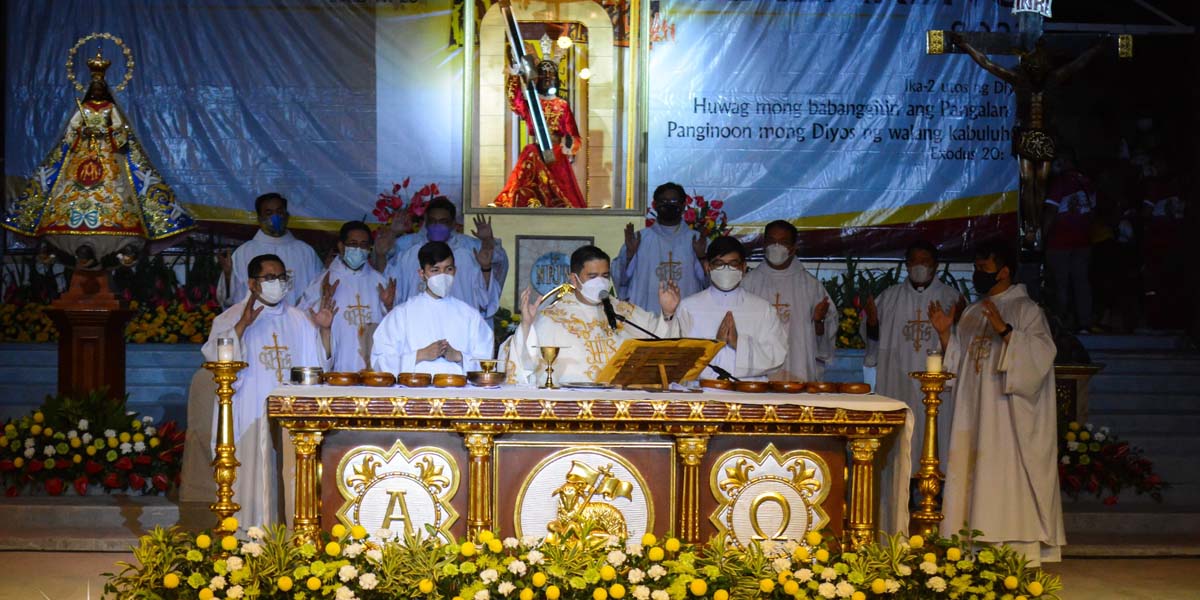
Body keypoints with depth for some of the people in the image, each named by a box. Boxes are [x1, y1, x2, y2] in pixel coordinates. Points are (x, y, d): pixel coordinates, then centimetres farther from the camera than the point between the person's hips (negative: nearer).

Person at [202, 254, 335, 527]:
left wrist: (324, 330, -1)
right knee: (255, 482, -6)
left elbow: (319, 366, 13)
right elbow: (215, 356, -11)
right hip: (250, 420, -3)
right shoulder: (232, 318, 5)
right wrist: (242, 326, -22)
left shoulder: (300, 320, 16)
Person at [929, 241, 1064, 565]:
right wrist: (945, 333, 5)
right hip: (972, 415, 7)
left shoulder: (1026, 310, -3)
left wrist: (1004, 330, -27)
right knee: (973, 482, 6)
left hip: (1008, 417, -7)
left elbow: (1042, 354, -17)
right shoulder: (972, 313, 17)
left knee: (1007, 483, -9)